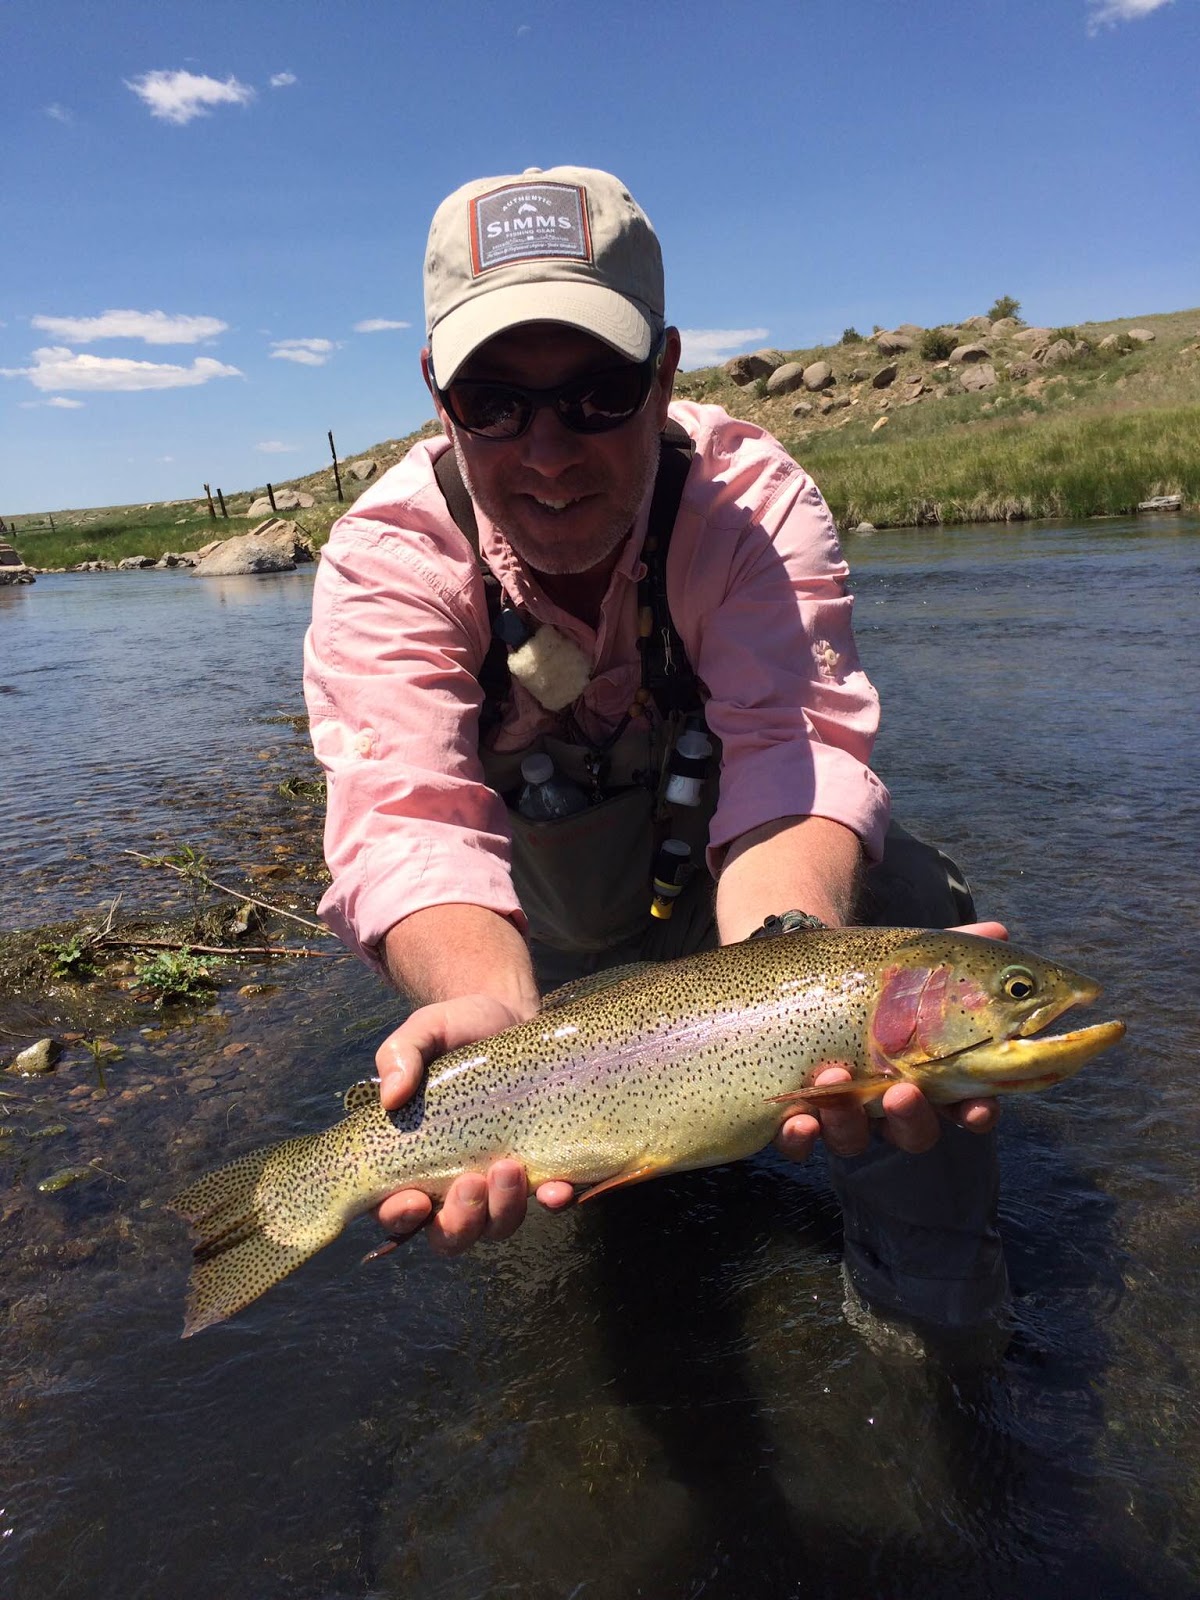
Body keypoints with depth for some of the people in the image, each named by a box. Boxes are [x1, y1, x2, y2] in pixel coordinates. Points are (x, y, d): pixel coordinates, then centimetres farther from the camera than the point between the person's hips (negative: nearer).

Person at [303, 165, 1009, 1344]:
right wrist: (499, 1015, -57)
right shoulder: (387, 555, -23)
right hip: (543, 920, 1)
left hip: (725, 876, 0)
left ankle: (930, 1306, -2)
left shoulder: (754, 496, -22)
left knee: (916, 921, -25)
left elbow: (796, 745, -36)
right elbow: (410, 817, -36)